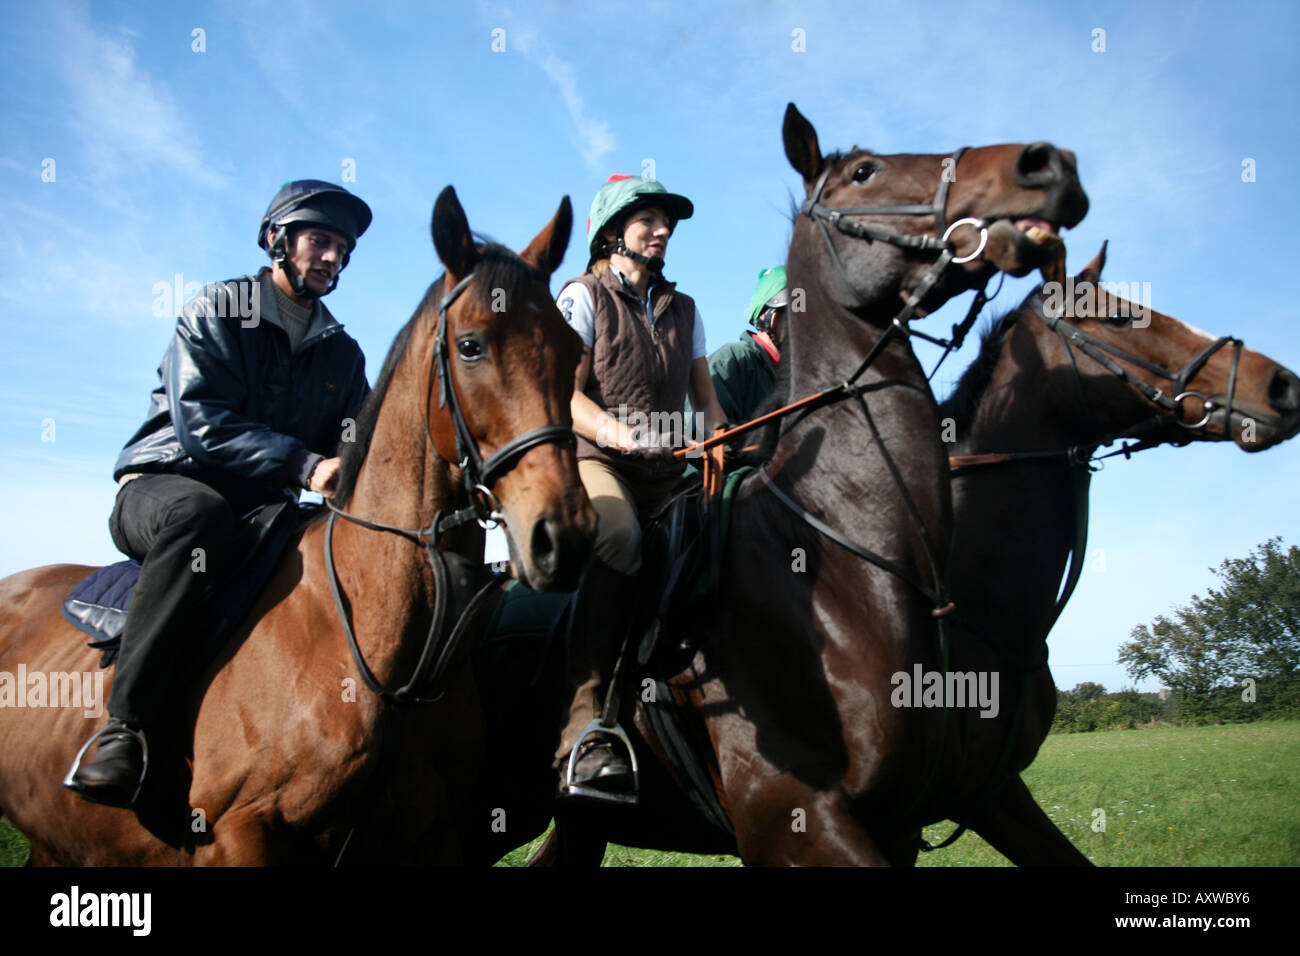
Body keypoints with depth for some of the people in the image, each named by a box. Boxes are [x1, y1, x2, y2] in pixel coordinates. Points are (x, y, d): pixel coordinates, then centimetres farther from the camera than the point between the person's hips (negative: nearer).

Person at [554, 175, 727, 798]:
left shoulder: (683, 309, 23)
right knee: (618, 536, -37)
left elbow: (706, 398, 24)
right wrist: (615, 431, -26)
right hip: (597, 459, -7)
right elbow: (566, 394, -6)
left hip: (666, 471, 7)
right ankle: (586, 728, -43)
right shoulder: (584, 296, 6)